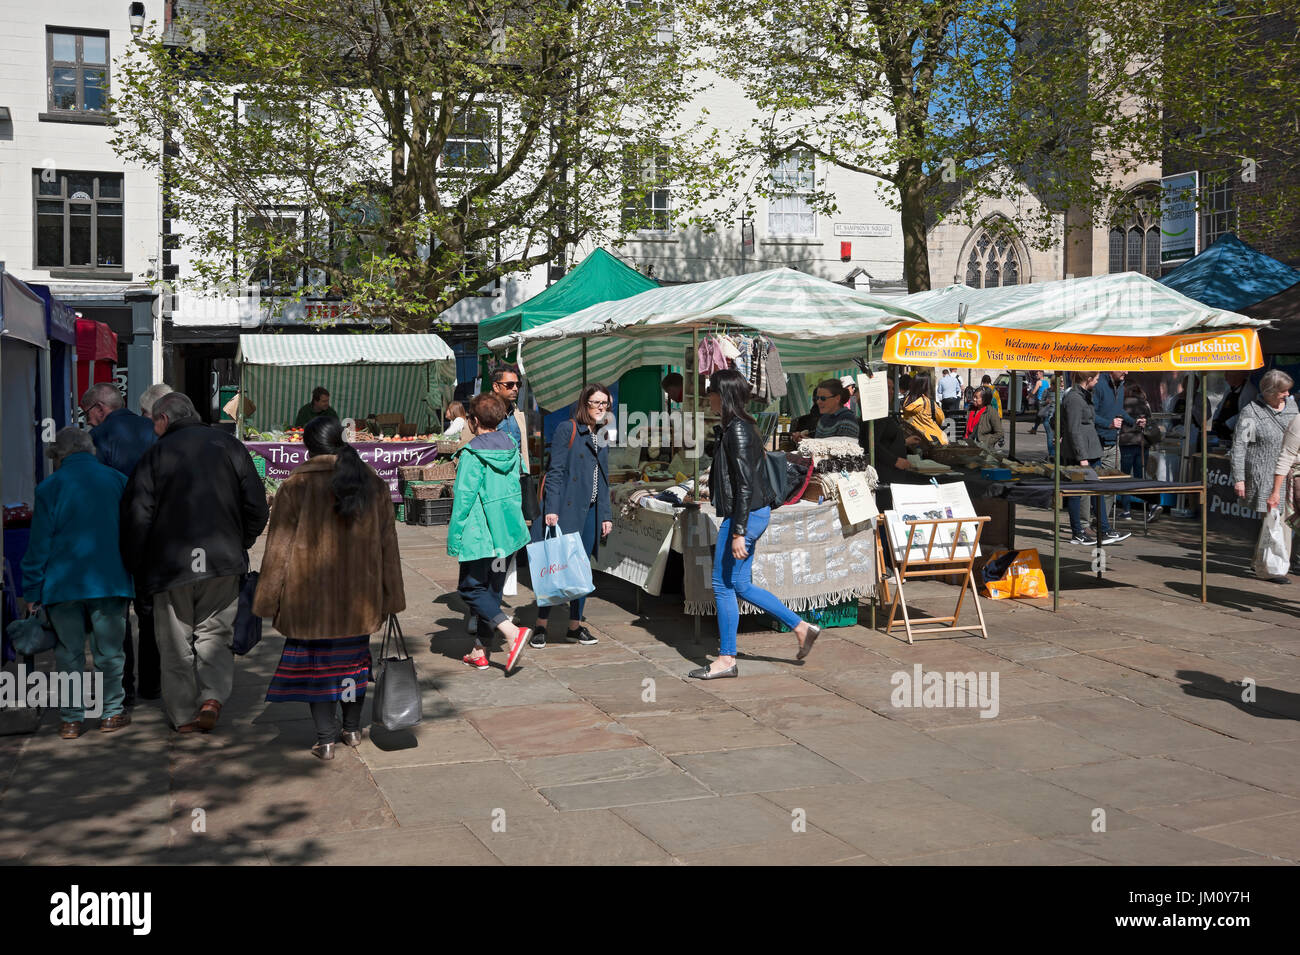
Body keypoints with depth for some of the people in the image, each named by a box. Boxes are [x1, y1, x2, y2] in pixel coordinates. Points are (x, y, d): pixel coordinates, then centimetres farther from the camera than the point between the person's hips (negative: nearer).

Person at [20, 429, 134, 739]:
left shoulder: (49, 487, -2)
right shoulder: (118, 480, 5)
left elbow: (39, 544, -2)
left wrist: (32, 592, 4)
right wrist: (133, 577, 18)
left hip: (63, 584, -1)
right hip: (109, 583, 1)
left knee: (69, 653, 9)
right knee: (109, 651, 10)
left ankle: (71, 719, 12)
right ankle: (112, 713, 14)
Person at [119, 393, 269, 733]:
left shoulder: (156, 454, -4)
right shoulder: (228, 445, 3)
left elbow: (137, 516, -7)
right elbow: (256, 504, 2)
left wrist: (135, 566, 4)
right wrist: (239, 544, 15)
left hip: (172, 562, -2)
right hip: (224, 561, 2)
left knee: (176, 641, 10)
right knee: (214, 631, 14)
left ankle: (183, 714, 15)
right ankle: (212, 696, -6)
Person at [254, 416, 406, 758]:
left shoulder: (296, 486, -11)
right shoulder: (373, 483, 2)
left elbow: (279, 548, -8)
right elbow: (387, 543, 6)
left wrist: (269, 601, 0)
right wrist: (389, 597, 14)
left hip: (311, 596, -4)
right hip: (359, 596, 4)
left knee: (317, 663, 8)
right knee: (352, 658, 20)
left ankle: (326, 739, 10)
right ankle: (352, 729, 29)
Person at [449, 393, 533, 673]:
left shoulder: (471, 454, -15)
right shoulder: (511, 448, 6)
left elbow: (463, 497, -15)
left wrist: (455, 537, -9)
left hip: (479, 533, -7)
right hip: (507, 531, 7)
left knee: (471, 589, 2)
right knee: (492, 589, 14)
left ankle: (512, 632, -16)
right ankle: (479, 650, 20)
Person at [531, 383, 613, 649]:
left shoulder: (602, 438, 16)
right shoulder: (566, 430, -4)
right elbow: (555, 471, -9)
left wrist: (606, 515, 15)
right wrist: (551, 508, -17)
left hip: (590, 511, 6)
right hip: (566, 509, -6)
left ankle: (575, 625, 18)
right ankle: (541, 625, 3)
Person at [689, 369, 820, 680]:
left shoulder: (737, 430, -18)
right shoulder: (738, 427, 13)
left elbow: (745, 484, -22)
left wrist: (738, 532, -22)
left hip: (745, 515, -10)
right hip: (753, 514, 10)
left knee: (723, 585, -1)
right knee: (740, 586, 15)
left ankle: (726, 660, 9)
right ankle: (801, 627, 20)